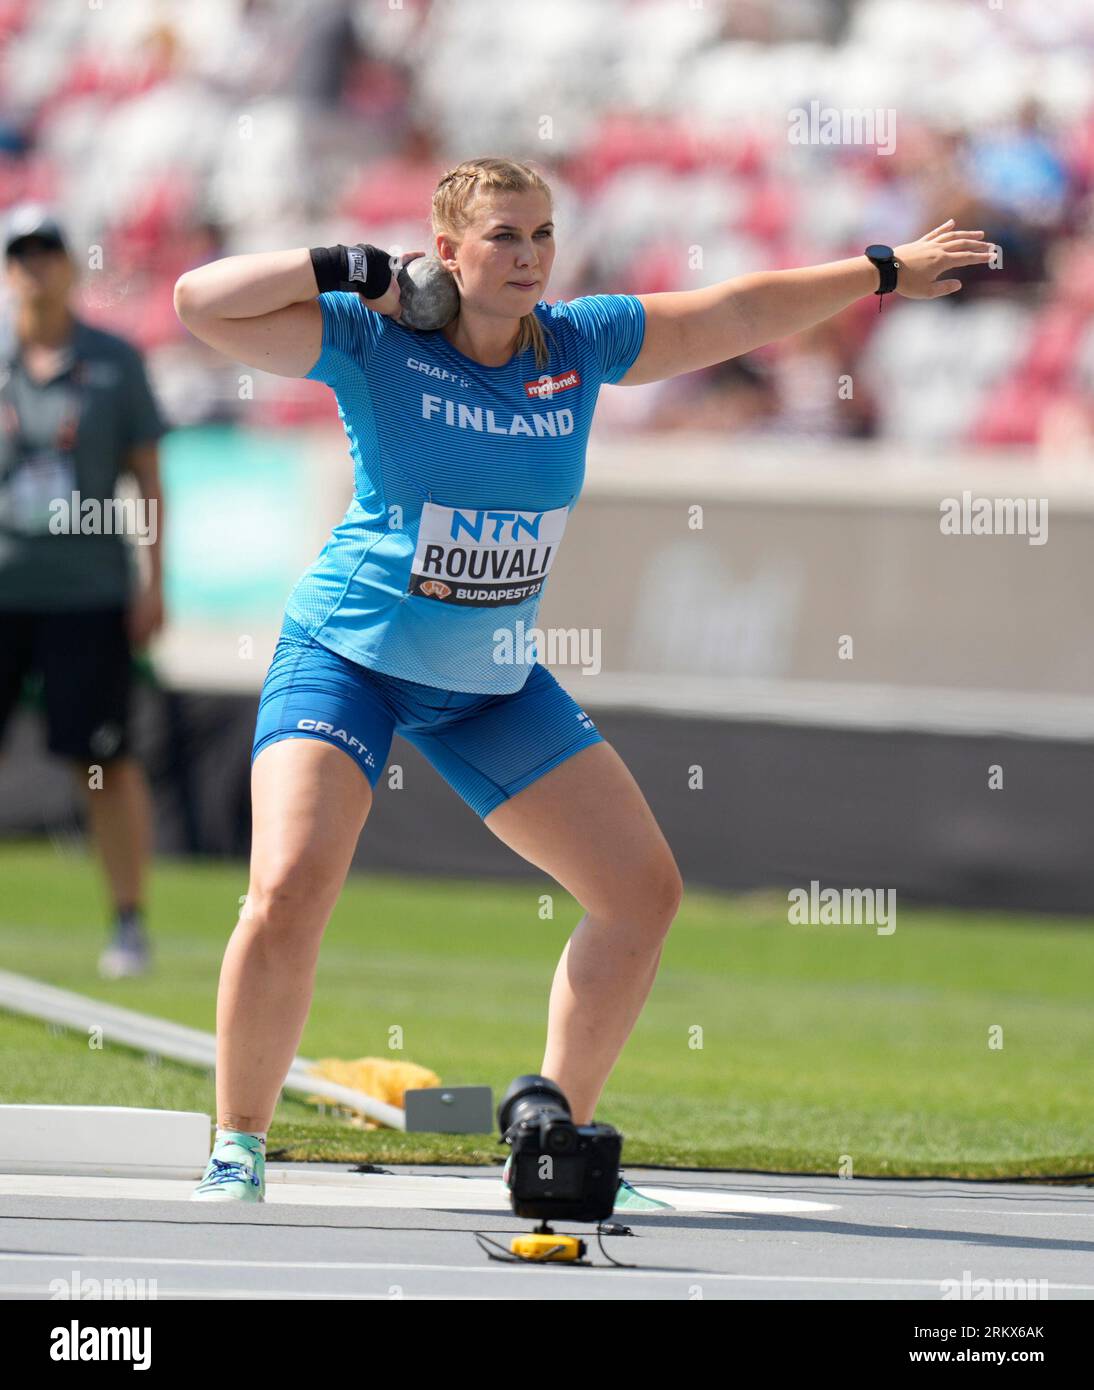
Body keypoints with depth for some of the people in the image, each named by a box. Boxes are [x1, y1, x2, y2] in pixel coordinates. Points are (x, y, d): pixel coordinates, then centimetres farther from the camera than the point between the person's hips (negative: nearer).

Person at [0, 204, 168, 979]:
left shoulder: (115, 362, 4)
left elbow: (149, 477, 5)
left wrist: (155, 583, -1)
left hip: (88, 593, -1)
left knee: (107, 762, -3)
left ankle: (130, 923, 4)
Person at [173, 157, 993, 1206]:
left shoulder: (581, 343, -2)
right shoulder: (372, 340, -14)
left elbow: (740, 312, 10)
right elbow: (201, 303, -23)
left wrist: (887, 271, 15)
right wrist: (349, 269, -24)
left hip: (492, 680, 5)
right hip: (346, 656, -5)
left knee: (645, 892, 3)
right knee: (290, 891, -25)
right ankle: (237, 1148, -6)